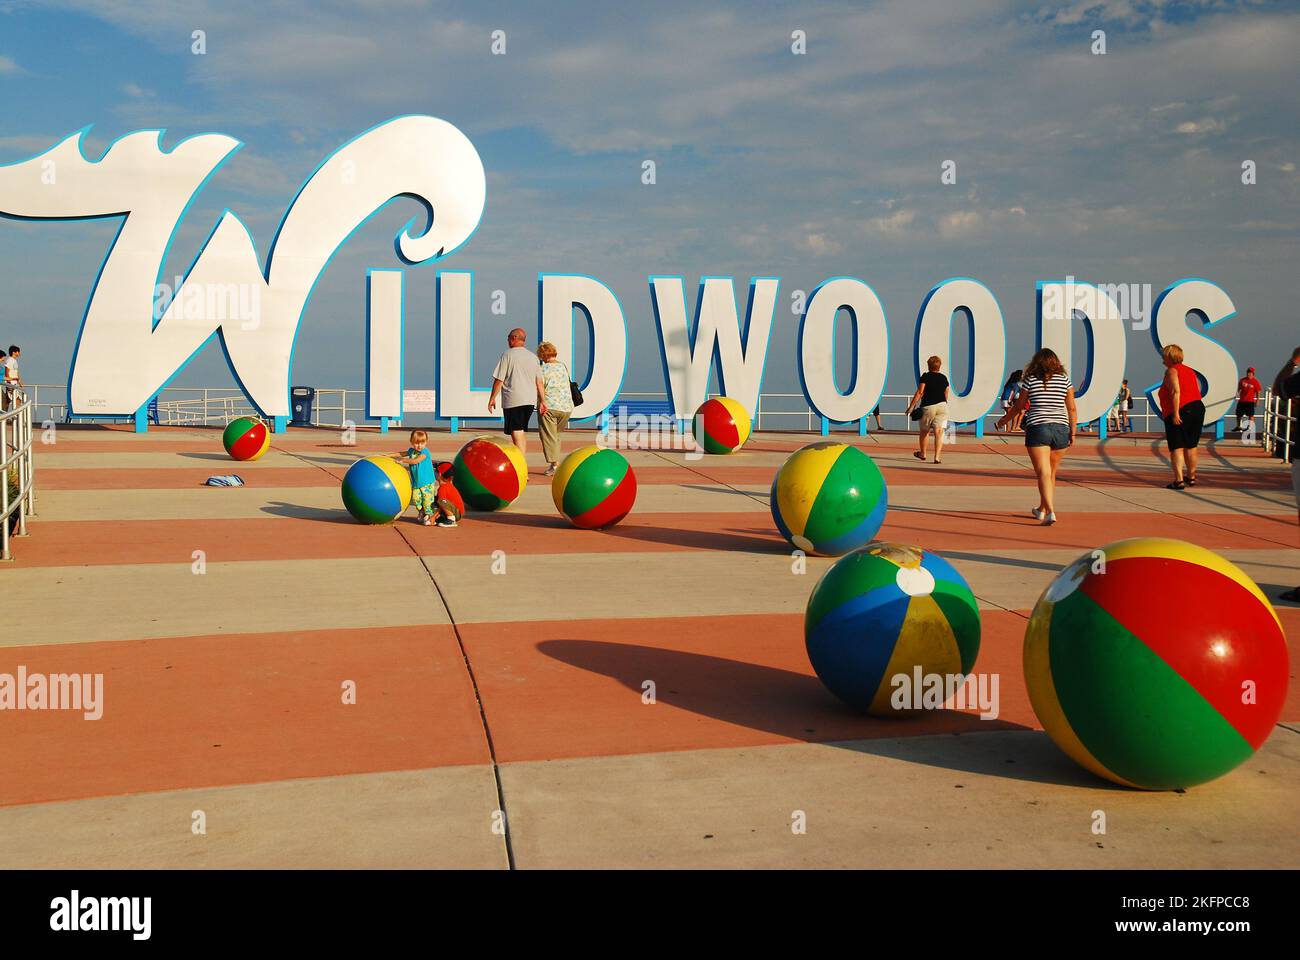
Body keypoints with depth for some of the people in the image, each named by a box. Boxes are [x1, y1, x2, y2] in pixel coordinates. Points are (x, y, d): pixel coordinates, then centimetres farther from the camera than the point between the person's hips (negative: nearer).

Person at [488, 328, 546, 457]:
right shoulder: (533, 357, 12)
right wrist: (542, 401, 13)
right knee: (522, 432, 16)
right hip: (530, 400, 6)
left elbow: (499, 380, -7)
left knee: (517, 433, -6)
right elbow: (539, 382, 10)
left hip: (513, 400, -6)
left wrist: (492, 398, 1)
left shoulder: (508, 355, -6)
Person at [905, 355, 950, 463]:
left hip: (928, 407, -3)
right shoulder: (944, 378, 9)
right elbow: (946, 395, 15)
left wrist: (911, 406, -9)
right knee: (939, 432, -5)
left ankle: (922, 453, 32)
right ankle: (937, 457, -16)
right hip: (942, 406, 3)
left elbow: (920, 392, -11)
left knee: (924, 431, 16)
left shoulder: (925, 376, -4)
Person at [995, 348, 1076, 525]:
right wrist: (1073, 433, 8)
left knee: (1043, 473, -7)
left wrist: (1004, 420, 24)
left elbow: (1019, 406, 8)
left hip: (1037, 429, -3)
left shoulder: (1030, 379, 1)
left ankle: (1050, 511, -21)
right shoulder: (1065, 379, 6)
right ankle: (1042, 510, 32)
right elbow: (1071, 408, 3)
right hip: (1061, 429, 3)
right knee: (1051, 474, 17)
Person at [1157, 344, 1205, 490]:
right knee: (1191, 446, 19)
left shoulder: (1171, 371, -5)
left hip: (1180, 411, -8)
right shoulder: (1190, 371, 19)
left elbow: (1176, 392, -18)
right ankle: (1191, 477, 29)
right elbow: (1198, 390, 17)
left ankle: (1179, 480, -15)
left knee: (1176, 447, -6)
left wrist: (1175, 413, -22)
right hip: (1198, 408, 8)